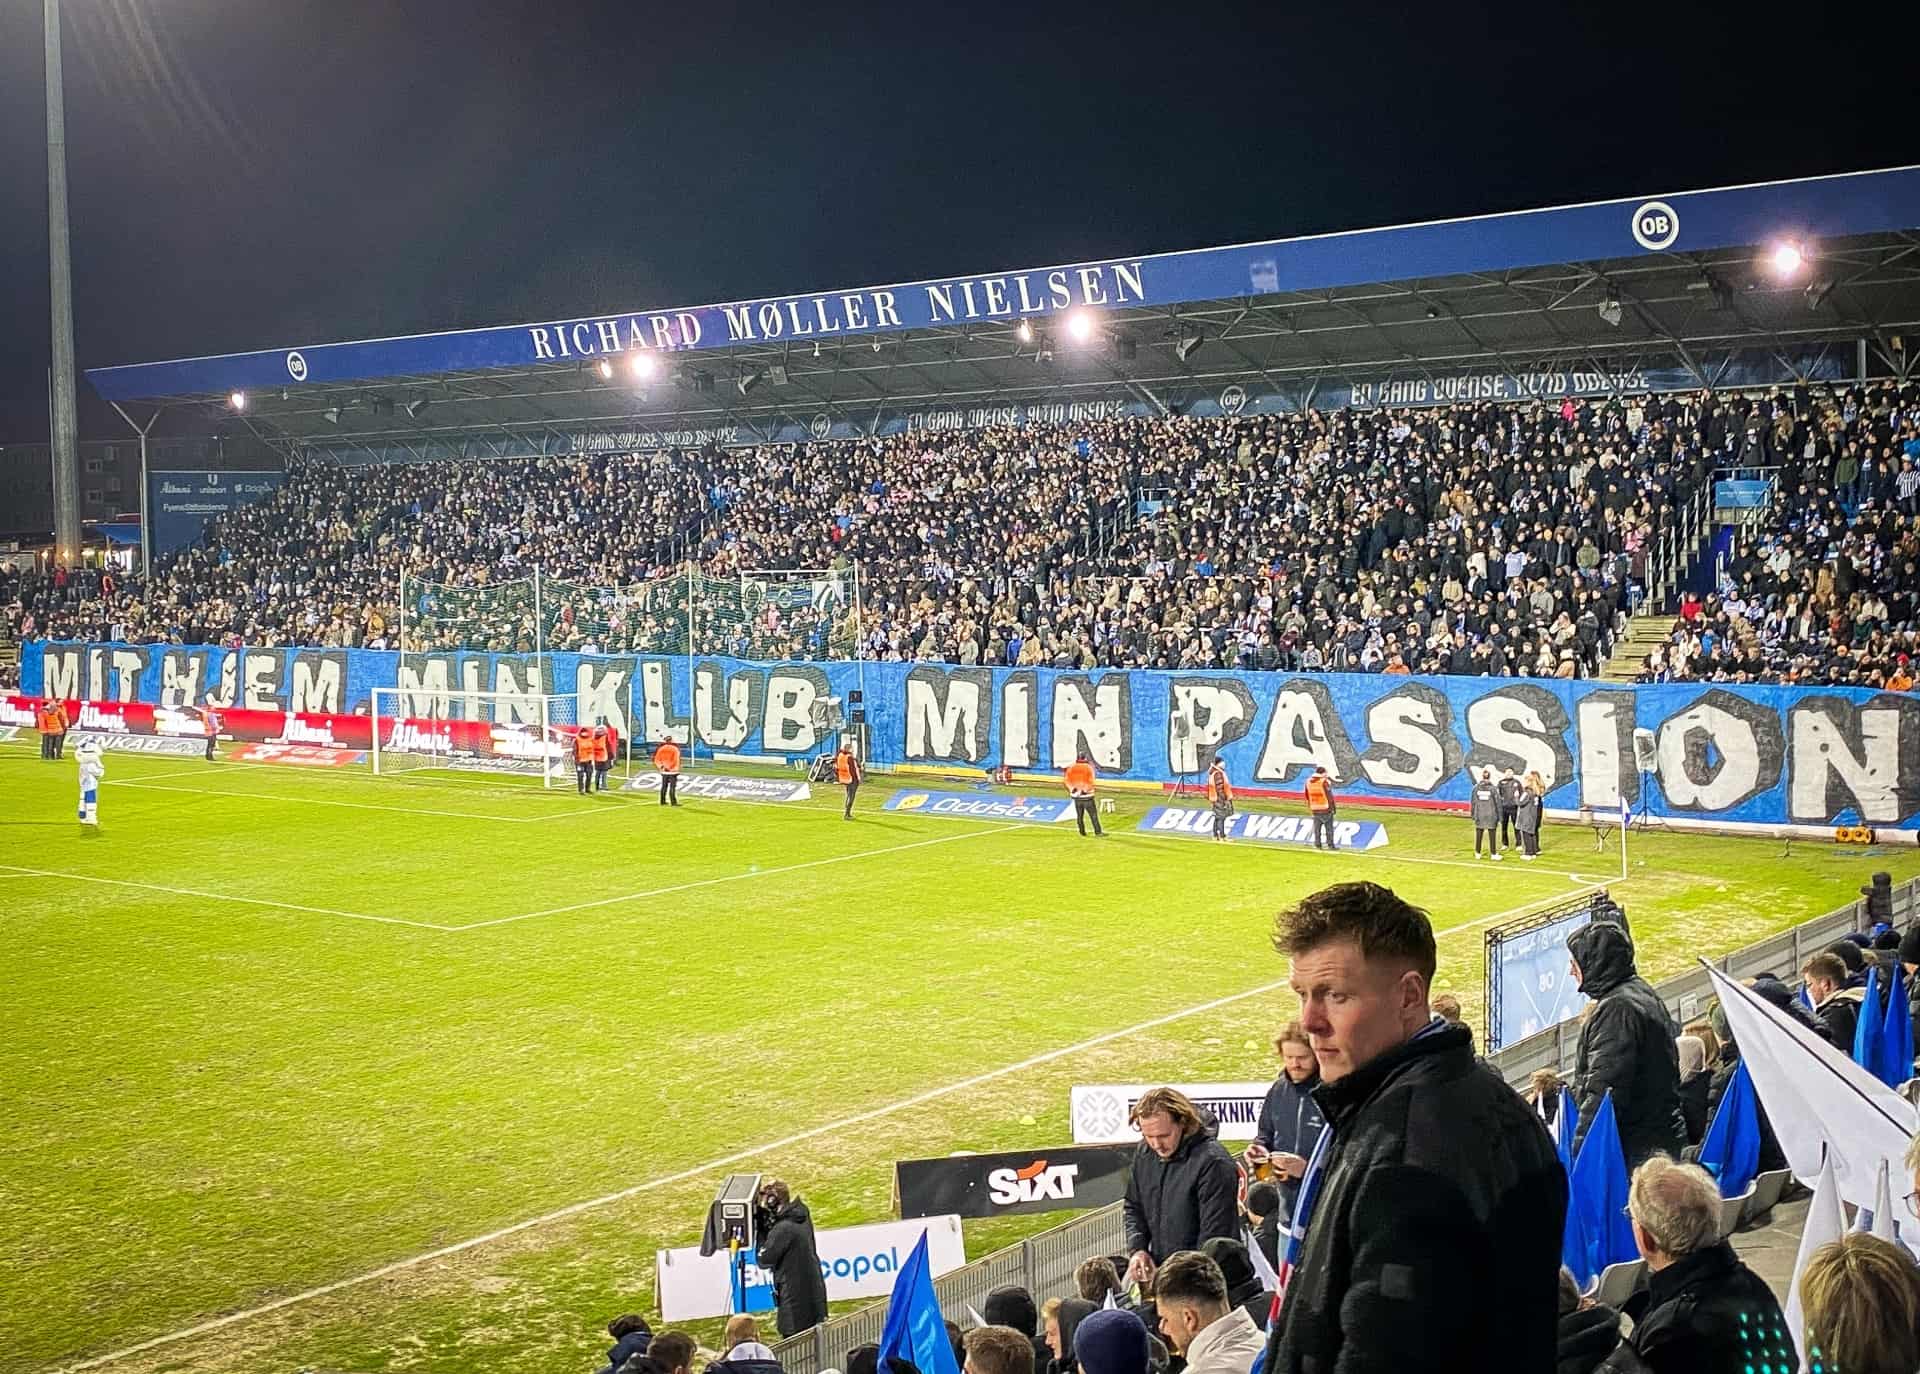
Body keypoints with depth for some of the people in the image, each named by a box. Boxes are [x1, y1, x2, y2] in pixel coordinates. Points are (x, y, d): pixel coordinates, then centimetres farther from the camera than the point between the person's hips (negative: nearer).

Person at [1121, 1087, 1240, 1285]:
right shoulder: (1144, 1152, 6)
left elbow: (1215, 1236, -18)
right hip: (1157, 1270, 7)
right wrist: (1137, 1249, 4)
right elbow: (1133, 1207, 21)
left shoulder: (1213, 1163, -18)